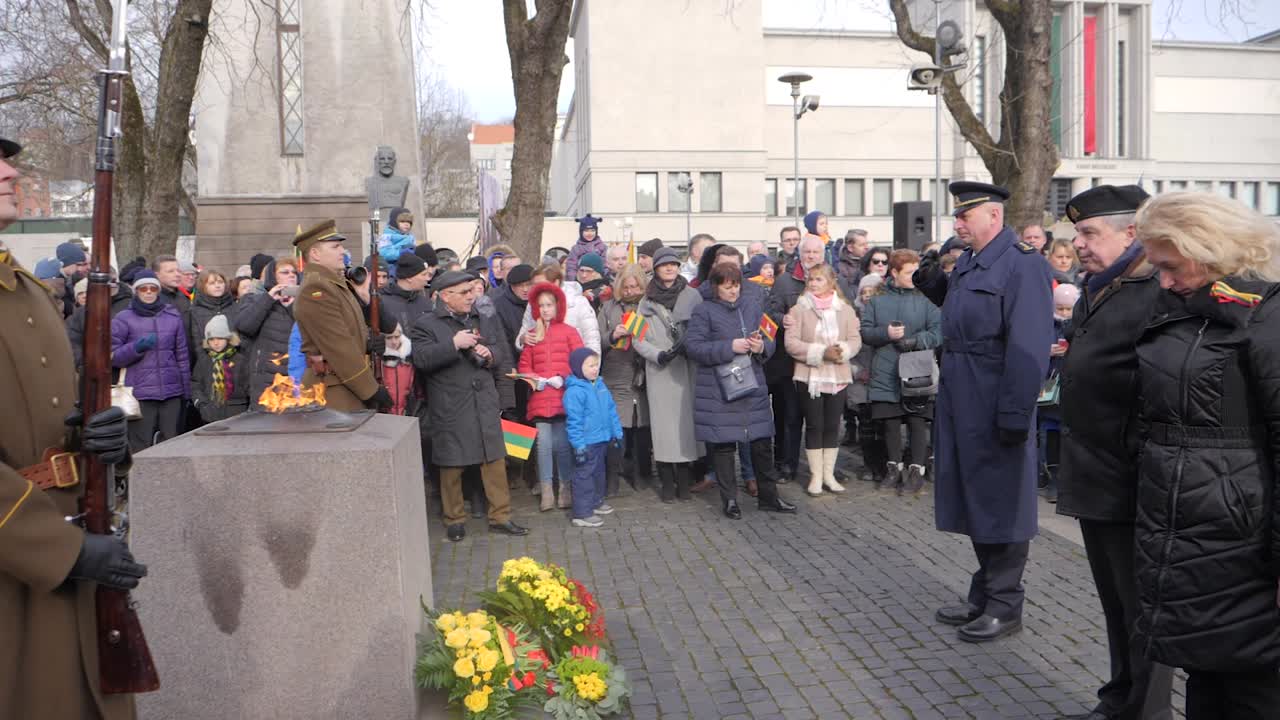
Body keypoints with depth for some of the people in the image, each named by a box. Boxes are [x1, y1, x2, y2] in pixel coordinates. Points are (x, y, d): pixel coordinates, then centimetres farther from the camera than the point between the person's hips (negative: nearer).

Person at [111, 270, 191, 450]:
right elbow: (112, 357, 1)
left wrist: (186, 391, 12)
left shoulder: (173, 316, 11)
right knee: (141, 448, -6)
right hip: (140, 394, -2)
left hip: (172, 393, 3)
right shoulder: (123, 320, 4)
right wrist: (137, 347, -16)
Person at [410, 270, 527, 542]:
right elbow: (421, 359, -16)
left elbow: (503, 358, 18)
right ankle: (454, 519, 21)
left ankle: (500, 516, 16)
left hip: (485, 403, 4)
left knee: (495, 460, 5)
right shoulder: (426, 325, -2)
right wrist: (454, 344, -21)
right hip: (449, 408, -4)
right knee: (452, 465, 5)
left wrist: (491, 355, -4)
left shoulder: (484, 322, 15)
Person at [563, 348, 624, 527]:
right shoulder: (574, 391, -18)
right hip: (586, 443, -9)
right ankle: (582, 514, 1)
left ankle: (596, 501, 39)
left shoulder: (600, 385, 8)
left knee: (598, 472, 23)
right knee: (584, 475, -3)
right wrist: (578, 445, -22)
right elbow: (574, 420, -20)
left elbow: (611, 410, 15)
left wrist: (616, 432, 16)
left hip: (602, 439, 9)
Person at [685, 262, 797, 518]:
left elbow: (770, 339, 14)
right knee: (723, 444, 2)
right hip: (718, 390, -4)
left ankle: (768, 496, 24)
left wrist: (762, 346, -10)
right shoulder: (704, 311, -4)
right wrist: (730, 347, -20)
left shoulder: (753, 305, 9)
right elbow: (693, 347, -12)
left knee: (762, 443, 9)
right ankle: (729, 499, 17)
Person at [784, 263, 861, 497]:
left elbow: (855, 339, 2)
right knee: (814, 425, 2)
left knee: (832, 426, 8)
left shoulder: (845, 309, 5)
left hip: (838, 376, 2)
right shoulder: (799, 309, -3)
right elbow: (791, 343, -10)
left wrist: (843, 350, -20)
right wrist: (821, 352, -19)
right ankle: (816, 475, 13)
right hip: (810, 376, -2)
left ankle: (829, 474, 20)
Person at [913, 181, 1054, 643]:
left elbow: (1029, 345, -20)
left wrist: (1015, 413, -23)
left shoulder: (1021, 263, -14)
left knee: (999, 501, 3)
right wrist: (935, 285, 8)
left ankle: (1004, 605, 17)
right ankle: (983, 594, 31)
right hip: (961, 403, 9)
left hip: (995, 406, -9)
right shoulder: (967, 262, 13)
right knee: (974, 498, 17)